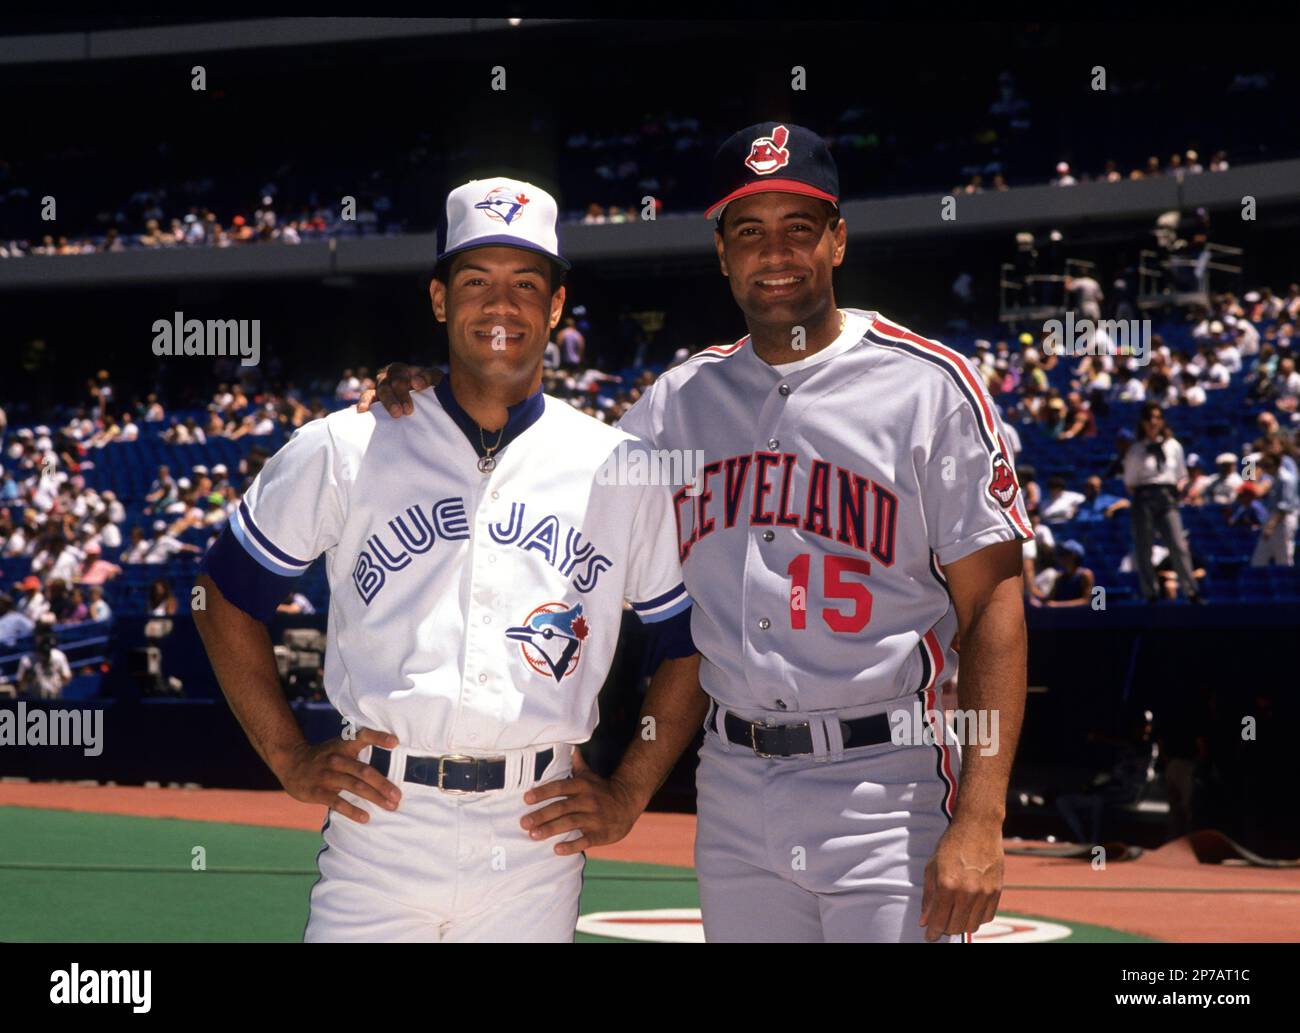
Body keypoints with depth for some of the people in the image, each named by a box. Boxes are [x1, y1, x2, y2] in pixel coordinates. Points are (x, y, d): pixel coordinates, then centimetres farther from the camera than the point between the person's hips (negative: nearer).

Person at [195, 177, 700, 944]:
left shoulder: (622, 470, 7)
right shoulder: (344, 451, 5)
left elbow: (690, 642, 14)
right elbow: (227, 598, 12)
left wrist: (630, 795, 6)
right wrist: (289, 757, 5)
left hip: (536, 845, 1)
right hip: (380, 823, -1)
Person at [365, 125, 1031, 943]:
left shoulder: (930, 386, -5)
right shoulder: (683, 397, 10)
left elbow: (994, 606, -9)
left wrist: (980, 821, -17)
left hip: (884, 785, -5)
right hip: (733, 783, 5)